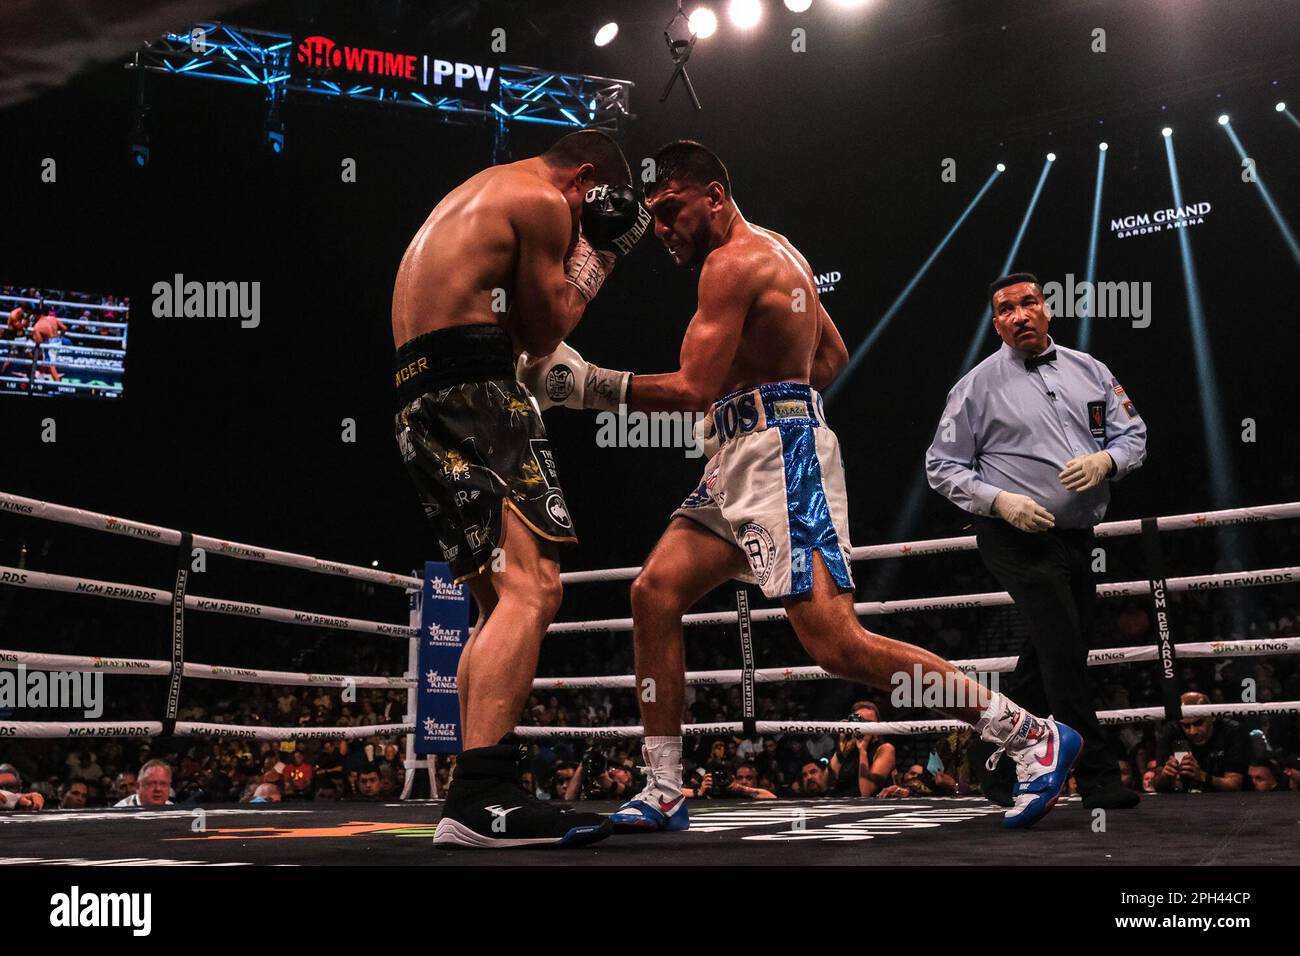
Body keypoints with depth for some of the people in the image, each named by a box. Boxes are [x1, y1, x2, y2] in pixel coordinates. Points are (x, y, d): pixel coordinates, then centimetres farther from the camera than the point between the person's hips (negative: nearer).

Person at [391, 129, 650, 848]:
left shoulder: (476, 196, 30)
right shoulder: (542, 200, -1)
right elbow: (543, 334, 2)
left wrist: (584, 249, 22)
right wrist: (596, 251, 12)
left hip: (421, 402, 10)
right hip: (472, 392, -10)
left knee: (500, 601, 12)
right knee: (530, 587, -20)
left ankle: (474, 797, 13)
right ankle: (480, 801, -30)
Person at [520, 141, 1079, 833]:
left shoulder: (733, 259, -11)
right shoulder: (775, 252, 21)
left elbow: (693, 388, -19)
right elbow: (833, 355, 27)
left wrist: (587, 384, -16)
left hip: (782, 460, -11)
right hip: (742, 462, 11)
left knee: (836, 643, -15)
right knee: (654, 593, 3)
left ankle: (1033, 735, -6)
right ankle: (662, 795, 6)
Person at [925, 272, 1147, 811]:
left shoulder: (1088, 371, 11)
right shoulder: (979, 384, -2)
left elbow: (1133, 435, 13)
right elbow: (942, 467, -2)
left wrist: (1105, 460, -10)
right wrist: (1000, 500, -17)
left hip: (1077, 537, 6)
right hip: (1018, 539, -6)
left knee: (1048, 659, 11)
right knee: (1064, 648, -16)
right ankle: (1099, 776, -6)